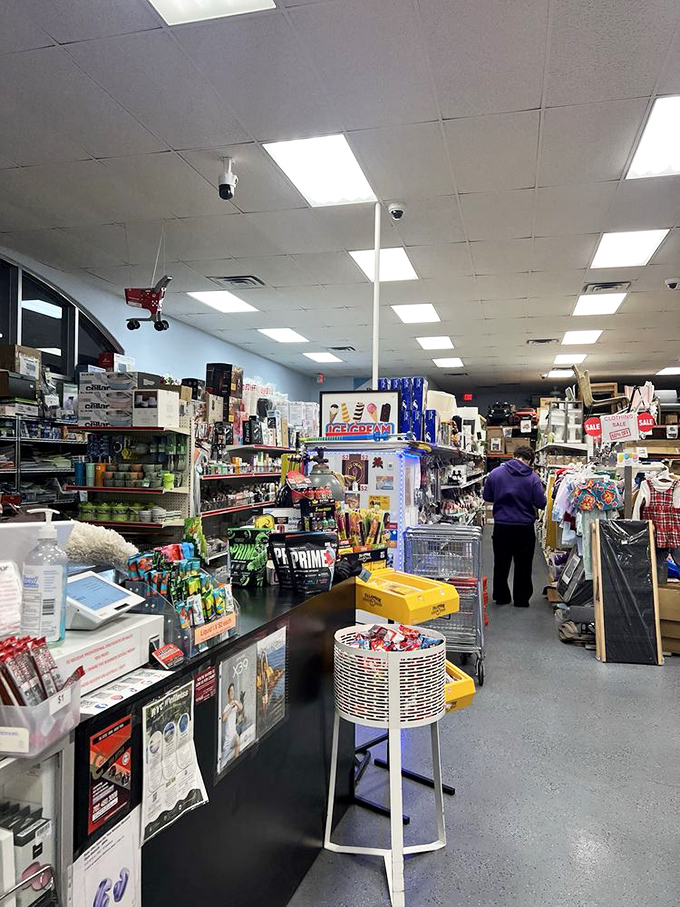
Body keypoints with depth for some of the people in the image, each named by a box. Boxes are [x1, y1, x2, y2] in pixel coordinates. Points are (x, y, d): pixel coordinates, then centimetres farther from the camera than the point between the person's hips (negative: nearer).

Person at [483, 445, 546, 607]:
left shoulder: (495, 473, -5)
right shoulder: (532, 478, -11)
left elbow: (487, 497, 4)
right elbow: (541, 504, -10)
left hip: (501, 526, 2)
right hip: (525, 527, -2)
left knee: (501, 564, 16)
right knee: (523, 565, 13)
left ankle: (501, 597, 25)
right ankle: (521, 599, 21)